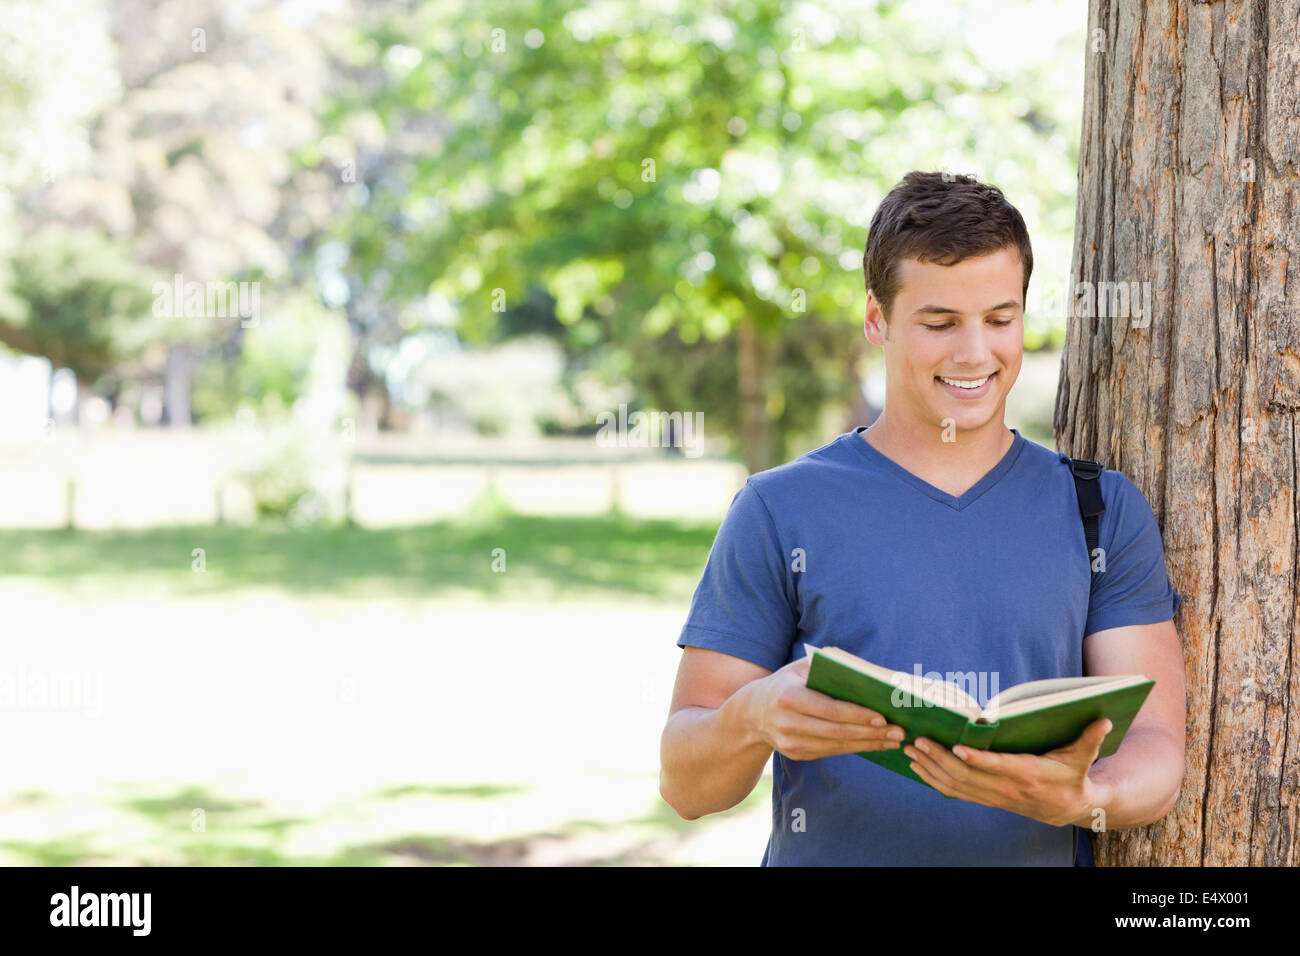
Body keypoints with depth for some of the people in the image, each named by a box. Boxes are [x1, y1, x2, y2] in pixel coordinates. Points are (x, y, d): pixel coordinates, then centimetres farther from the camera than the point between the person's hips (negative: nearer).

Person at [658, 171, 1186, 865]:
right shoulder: (780, 512, 3)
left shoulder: (1103, 510, 8)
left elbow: (1156, 747, 2)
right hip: (829, 856, -1)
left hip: (1042, 856, 1)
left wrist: (1079, 799, -19)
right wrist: (754, 717, -20)